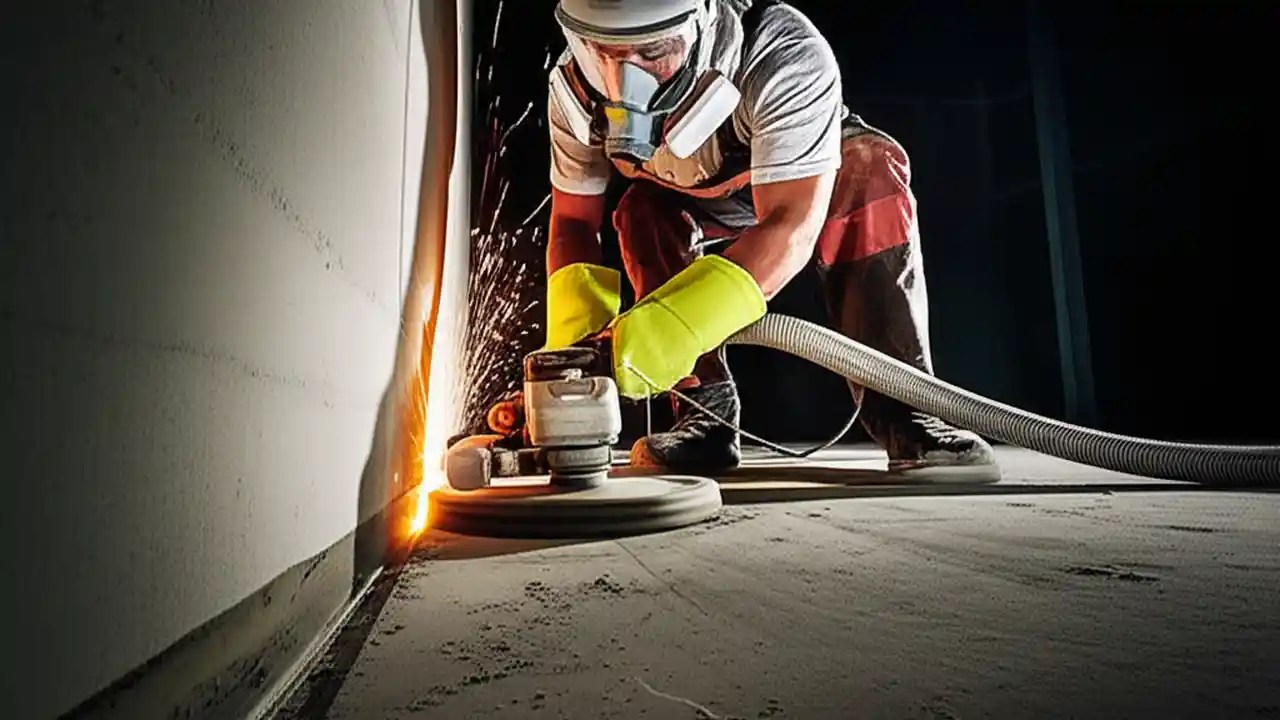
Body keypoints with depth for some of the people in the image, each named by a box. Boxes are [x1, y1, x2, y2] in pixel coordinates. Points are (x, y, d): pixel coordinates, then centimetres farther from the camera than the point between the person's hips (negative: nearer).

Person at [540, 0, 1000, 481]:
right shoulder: (573, 86, -27)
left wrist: (674, 324, -61)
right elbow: (573, 221, -21)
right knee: (641, 212, -27)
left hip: (804, 186, -2)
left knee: (870, 173, -32)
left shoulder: (786, 58, -40)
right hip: (689, 204, 3)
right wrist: (576, 329, -39)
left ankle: (902, 412, -29)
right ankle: (706, 418, -20)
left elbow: (792, 224, -48)